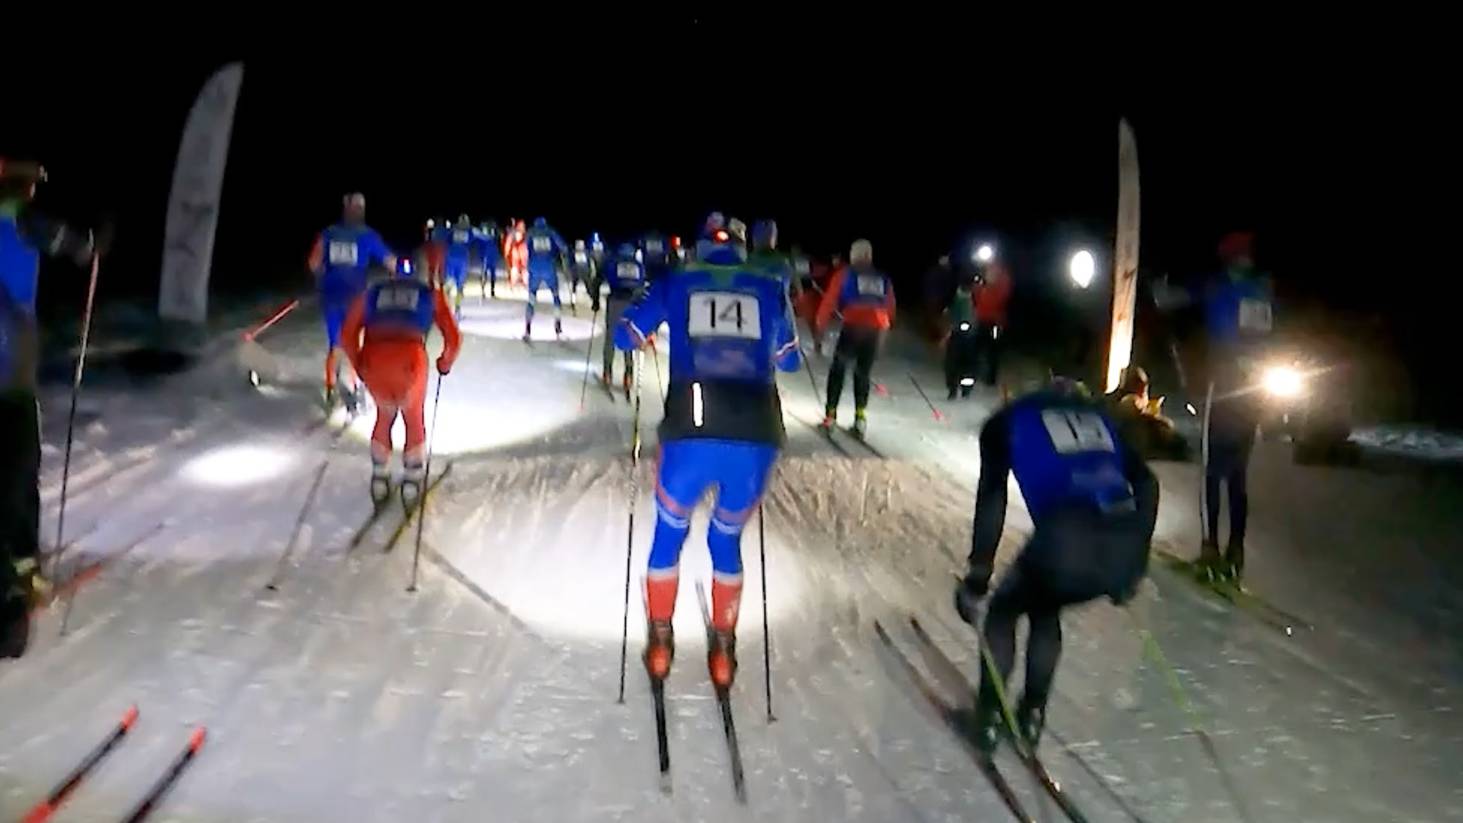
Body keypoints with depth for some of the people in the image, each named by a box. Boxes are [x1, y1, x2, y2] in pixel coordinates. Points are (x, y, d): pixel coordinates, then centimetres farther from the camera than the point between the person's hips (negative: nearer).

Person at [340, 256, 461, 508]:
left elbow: (348, 336, 21)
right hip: (410, 361, -2)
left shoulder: (372, 291, 27)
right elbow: (454, 339, 16)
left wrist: (358, 366, 34)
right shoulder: (431, 293, 23)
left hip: (373, 361, 2)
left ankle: (379, 481, 34)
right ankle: (411, 483, 27)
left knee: (384, 414, 31)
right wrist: (445, 363, 34)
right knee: (414, 419, 26)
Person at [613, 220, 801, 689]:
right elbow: (789, 360, 29)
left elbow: (626, 337, 22)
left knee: (669, 533, 24)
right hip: (757, 432, 1)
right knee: (728, 539, 25)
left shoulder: (675, 283, 14)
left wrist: (647, 332, 44)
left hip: (692, 430, -1)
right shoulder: (771, 289, 18)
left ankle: (660, 643, 29)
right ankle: (723, 652, 29)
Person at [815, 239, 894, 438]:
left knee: (838, 368, 11)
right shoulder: (883, 279, 18)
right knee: (864, 372, 12)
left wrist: (819, 325, 10)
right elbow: (890, 307, 20)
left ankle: (831, 414, 4)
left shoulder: (845, 274, 7)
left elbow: (829, 300, 3)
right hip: (877, 329, 3)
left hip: (853, 326, -3)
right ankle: (861, 415, -1)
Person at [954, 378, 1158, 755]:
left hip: (1066, 540, -4)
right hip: (1124, 548, 4)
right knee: (1045, 611, 33)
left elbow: (991, 500, 6)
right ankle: (1033, 713, 37)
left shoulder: (1006, 422, 19)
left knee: (1004, 612, 27)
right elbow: (1146, 483, 25)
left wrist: (977, 578, 7)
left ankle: (989, 718, 26)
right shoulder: (1097, 414, 31)